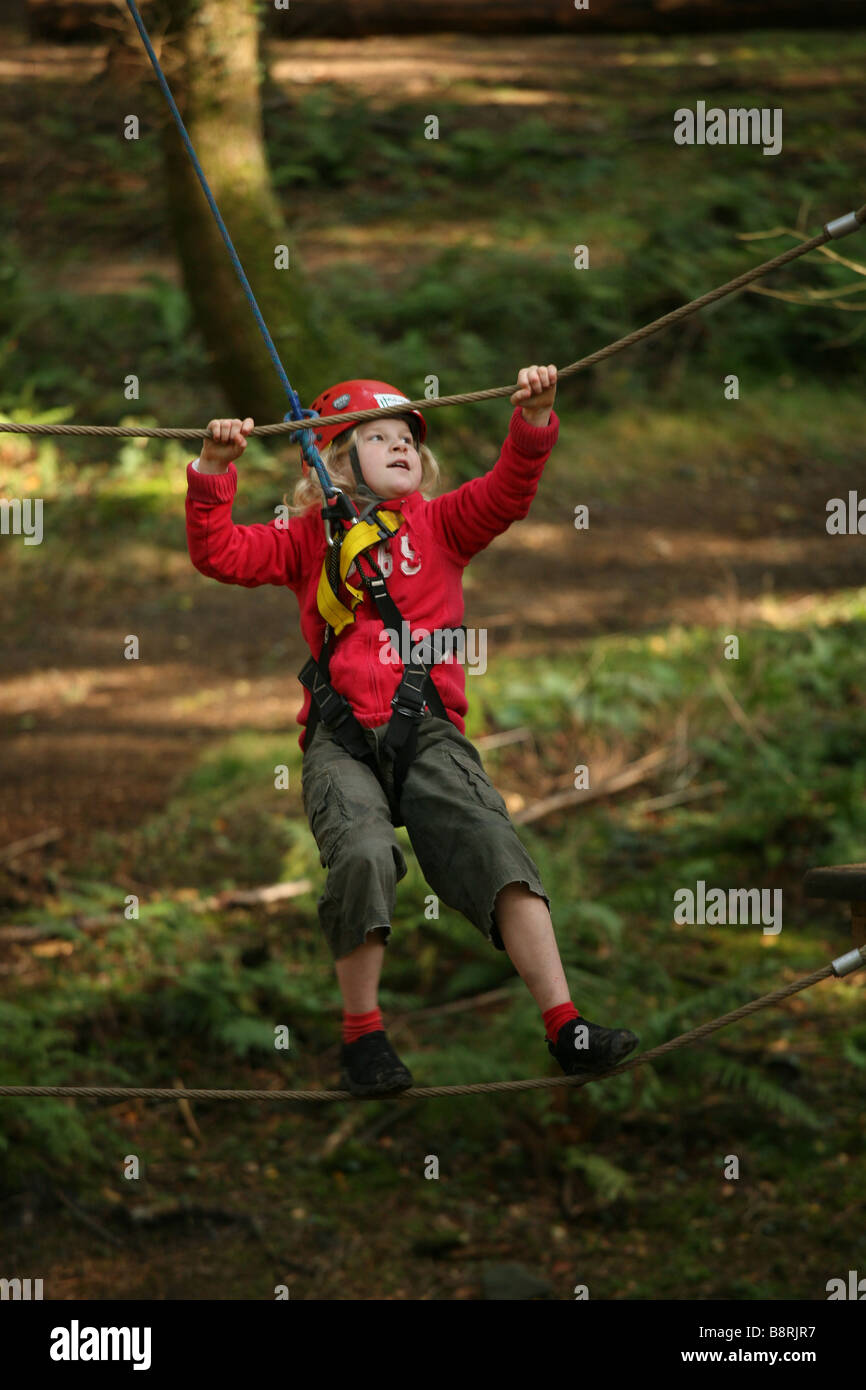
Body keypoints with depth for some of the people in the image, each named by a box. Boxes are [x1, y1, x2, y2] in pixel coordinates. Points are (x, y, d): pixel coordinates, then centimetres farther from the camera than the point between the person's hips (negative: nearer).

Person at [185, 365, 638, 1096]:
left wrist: (533, 421, -14)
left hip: (429, 732, 1)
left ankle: (565, 1025, -22)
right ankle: (362, 1034, -11)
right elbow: (219, 553, 8)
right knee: (363, 853, -28)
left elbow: (506, 493, 2)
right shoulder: (310, 537, 15)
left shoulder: (439, 523, 17)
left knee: (492, 843, -20)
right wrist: (214, 472, -6)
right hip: (341, 737, -1)